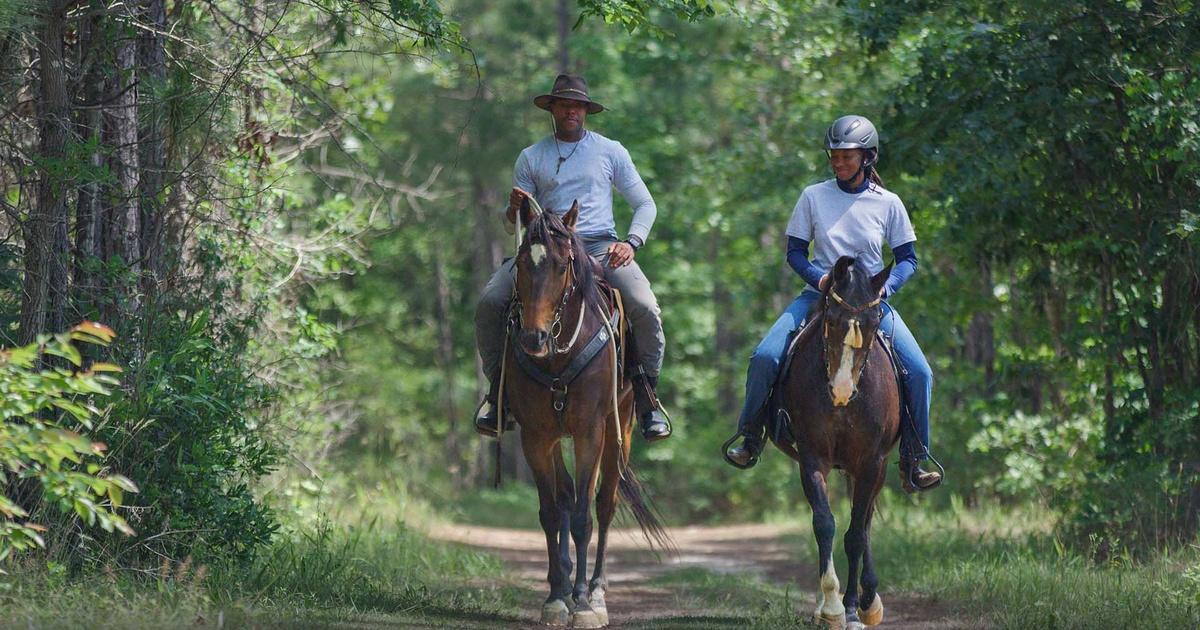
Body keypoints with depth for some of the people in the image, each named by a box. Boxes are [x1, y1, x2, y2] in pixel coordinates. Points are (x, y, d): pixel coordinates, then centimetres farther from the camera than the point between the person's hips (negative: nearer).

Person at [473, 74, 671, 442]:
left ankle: (646, 395, -9)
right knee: (489, 304, -21)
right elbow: (512, 225, 14)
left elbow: (645, 205, 13)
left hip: (600, 246, -1)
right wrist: (515, 209, -11)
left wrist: (631, 242, -6)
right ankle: (498, 388, -3)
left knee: (645, 308, -27)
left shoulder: (610, 152, 11)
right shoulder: (531, 158, 12)